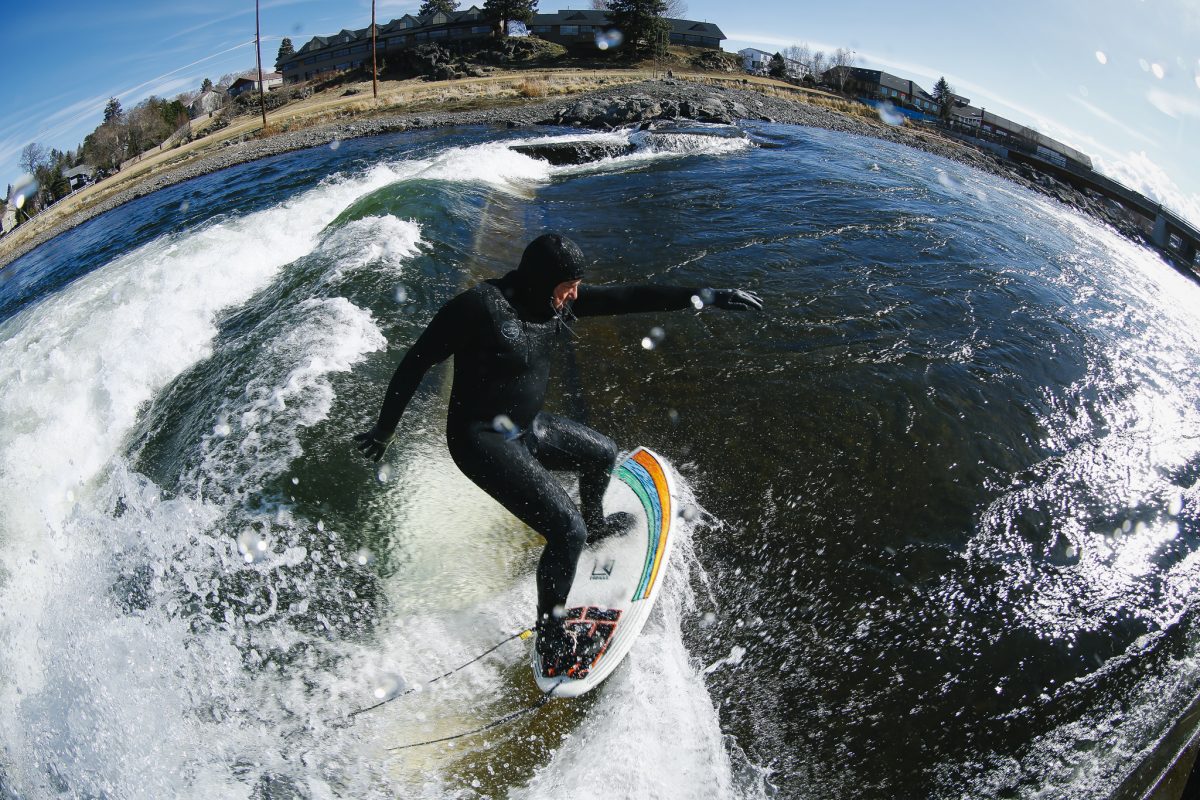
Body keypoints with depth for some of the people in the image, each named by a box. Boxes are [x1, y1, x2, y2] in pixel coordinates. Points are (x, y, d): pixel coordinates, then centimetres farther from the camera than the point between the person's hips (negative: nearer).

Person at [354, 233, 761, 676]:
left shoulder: (556, 299, -3)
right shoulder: (481, 305, -24)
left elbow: (629, 297, -3)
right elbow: (416, 361, -17)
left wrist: (708, 296, -5)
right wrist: (385, 430, -10)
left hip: (528, 426, 9)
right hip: (484, 441, -9)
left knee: (603, 454, 26)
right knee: (566, 530, -14)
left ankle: (594, 523, 57)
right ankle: (551, 643, 5)